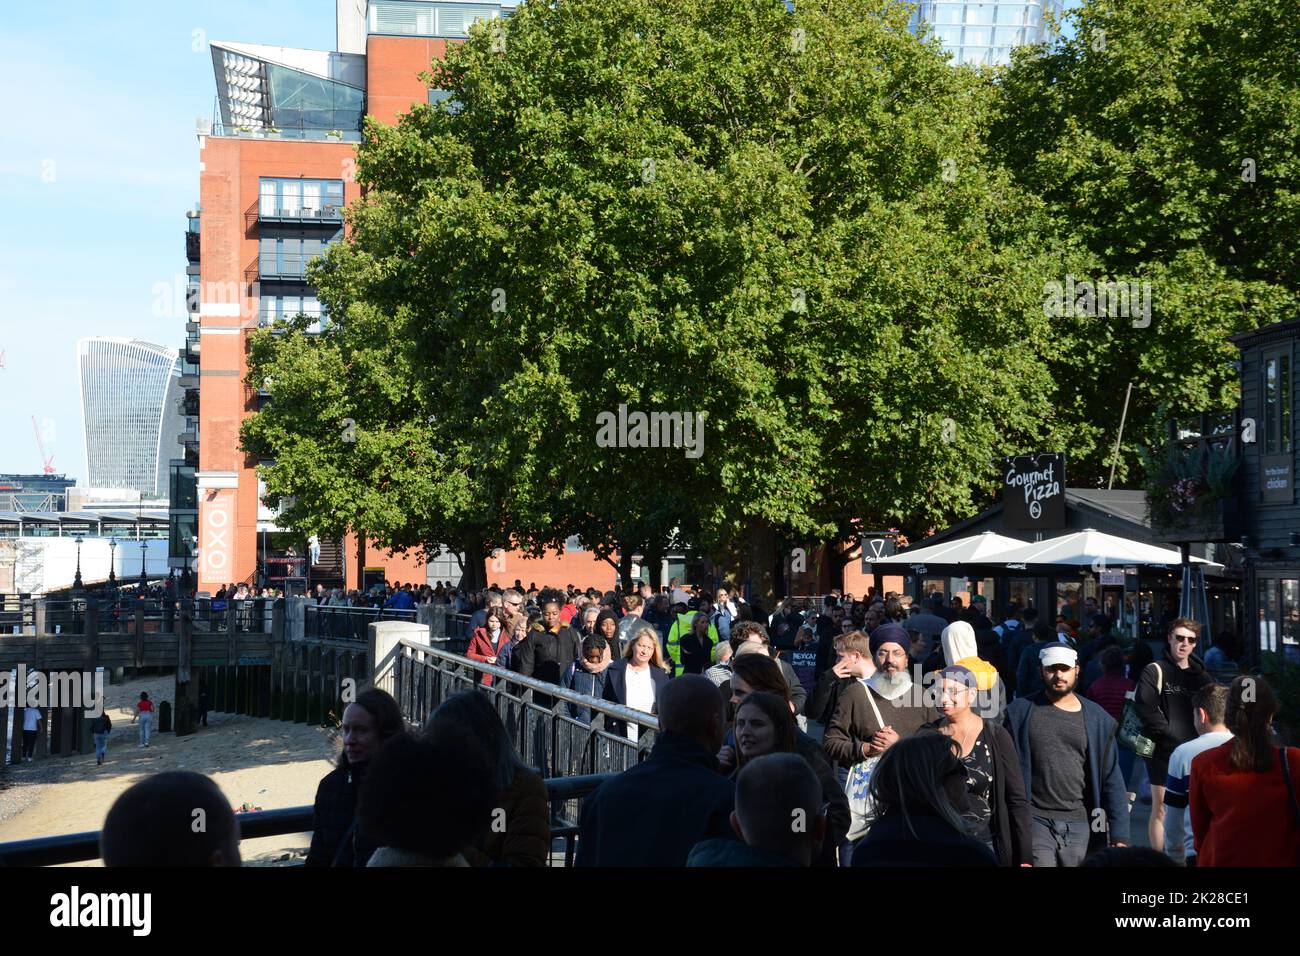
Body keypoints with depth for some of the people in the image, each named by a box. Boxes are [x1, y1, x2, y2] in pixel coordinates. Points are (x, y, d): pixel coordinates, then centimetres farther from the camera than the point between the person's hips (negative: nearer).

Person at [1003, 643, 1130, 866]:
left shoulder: (1097, 719, 4)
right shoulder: (1021, 712, 0)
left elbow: (1112, 781, 3)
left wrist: (1119, 836, -3)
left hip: (1080, 824, 2)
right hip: (1035, 822, -2)